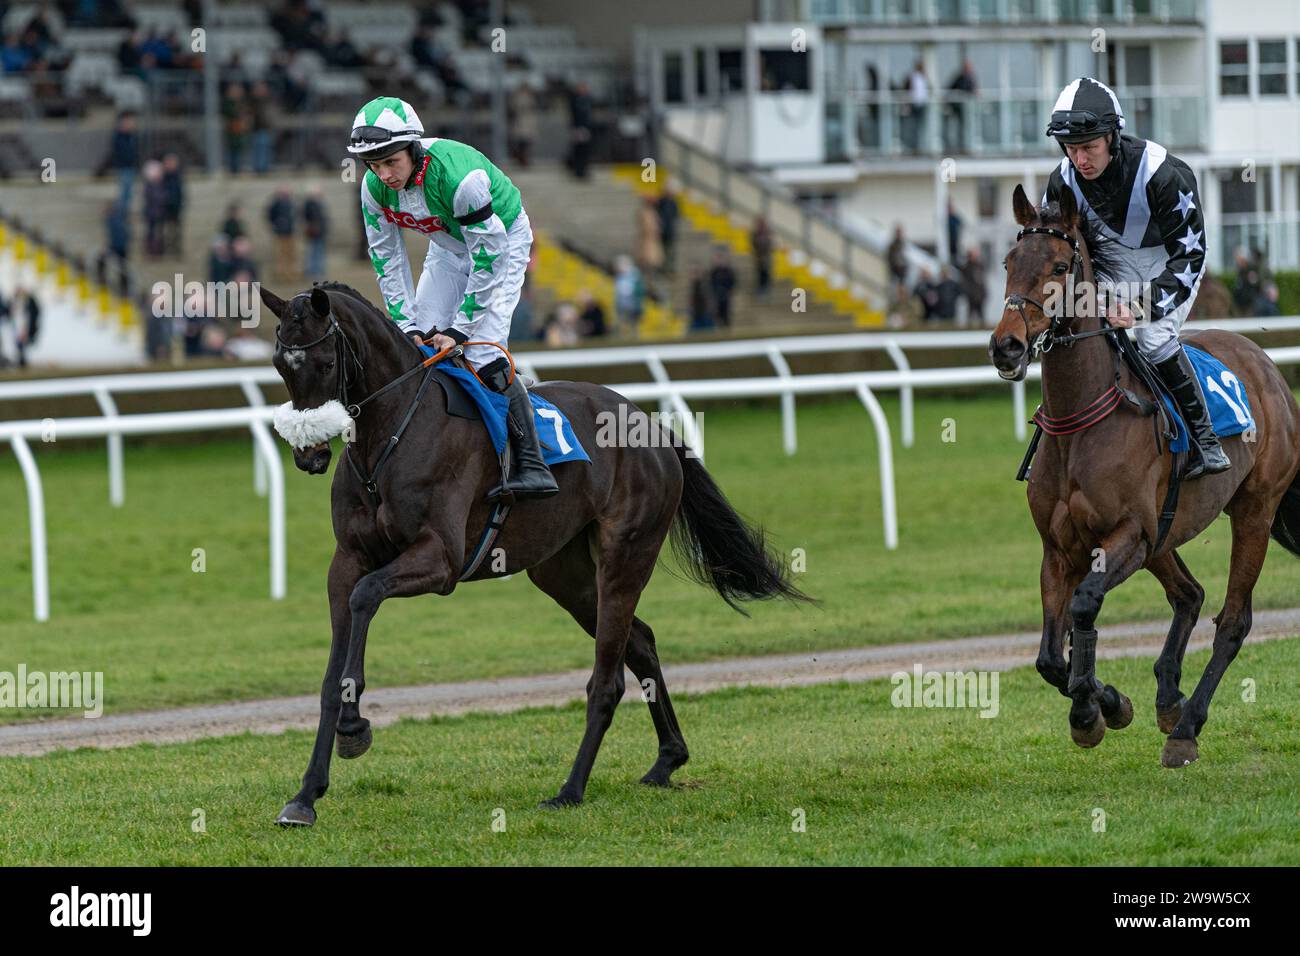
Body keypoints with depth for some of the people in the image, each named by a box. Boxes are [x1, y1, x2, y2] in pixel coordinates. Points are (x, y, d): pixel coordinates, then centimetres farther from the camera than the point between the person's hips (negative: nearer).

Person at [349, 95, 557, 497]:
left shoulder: (458, 176, -40)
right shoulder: (374, 187, -20)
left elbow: (488, 255, -32)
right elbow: (386, 258, -8)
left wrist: (461, 328, -28)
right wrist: (407, 325, -14)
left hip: (504, 240, -7)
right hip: (448, 248, 7)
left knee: (483, 353, -20)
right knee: (419, 347, -1)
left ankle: (532, 466, -21)